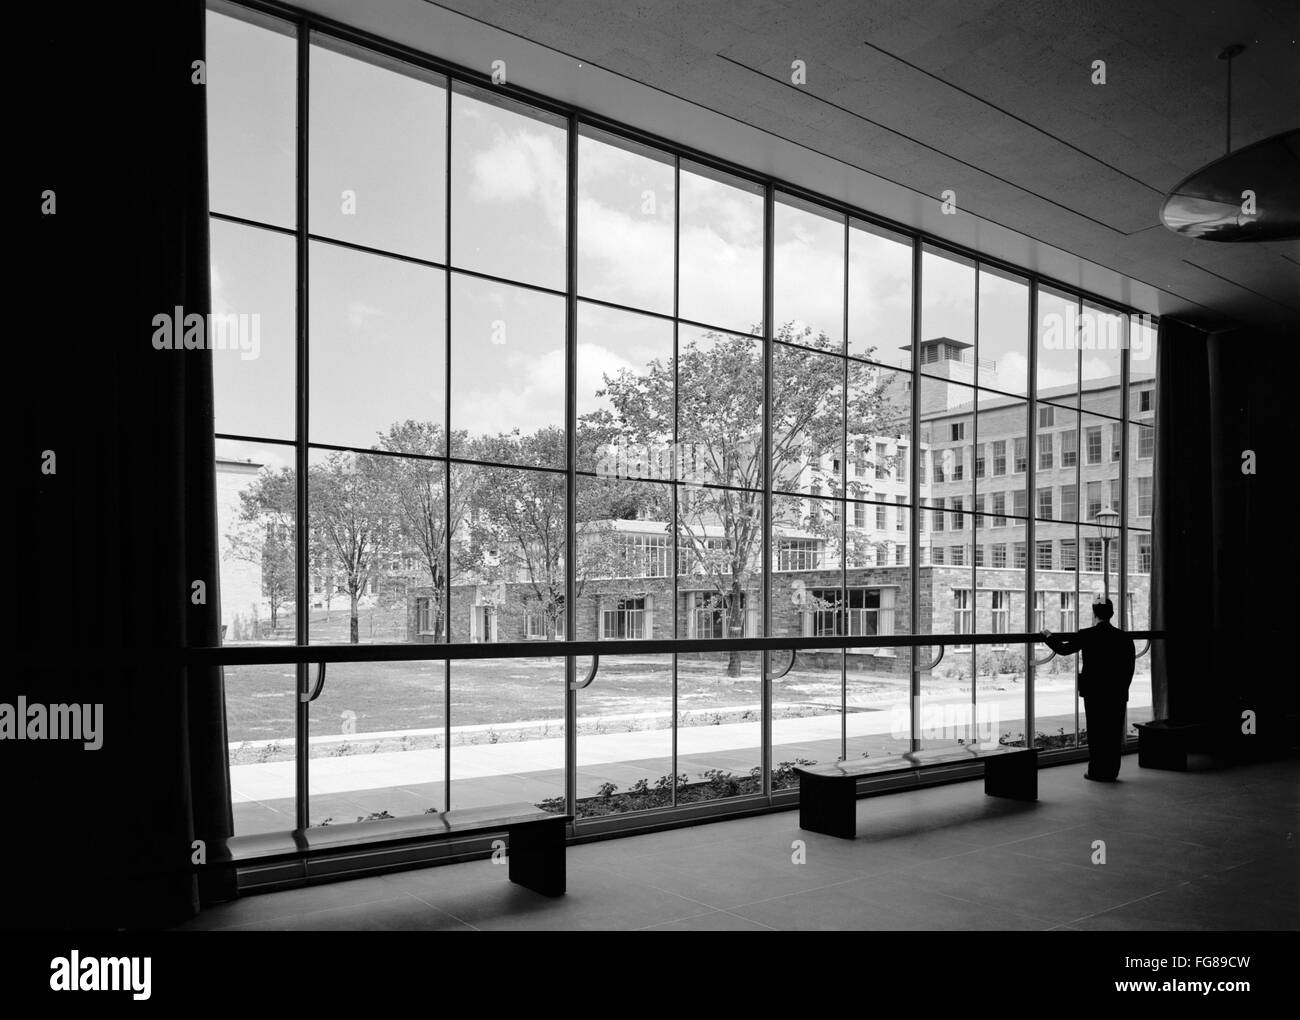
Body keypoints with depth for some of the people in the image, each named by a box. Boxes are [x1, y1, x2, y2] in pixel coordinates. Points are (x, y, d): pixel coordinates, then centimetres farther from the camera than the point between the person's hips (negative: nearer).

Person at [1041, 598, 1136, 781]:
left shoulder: (1086, 635, -9)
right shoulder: (1124, 637, -1)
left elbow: (1064, 649, -1)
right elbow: (1129, 668, 3)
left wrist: (1049, 636, 15)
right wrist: (1123, 689, 13)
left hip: (1093, 692, -2)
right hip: (1117, 694, 2)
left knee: (1095, 732, 5)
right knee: (1114, 732, 8)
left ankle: (1096, 771, 8)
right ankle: (1111, 771, 13)